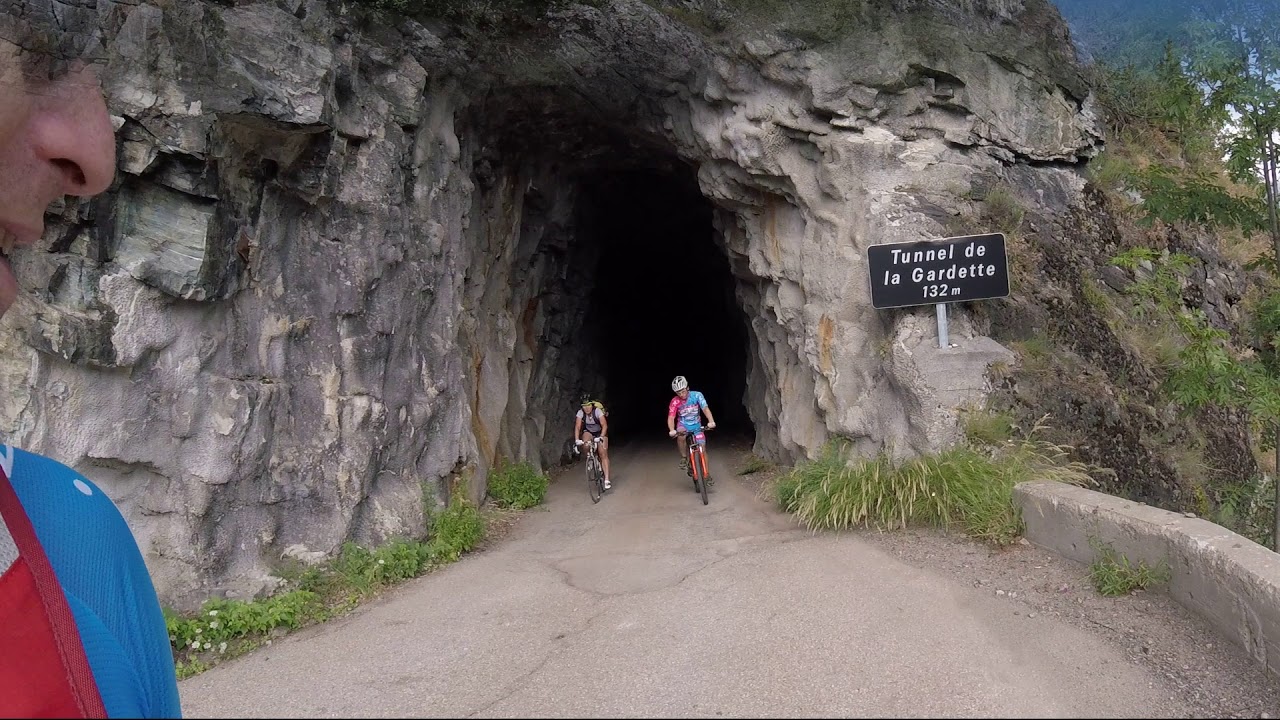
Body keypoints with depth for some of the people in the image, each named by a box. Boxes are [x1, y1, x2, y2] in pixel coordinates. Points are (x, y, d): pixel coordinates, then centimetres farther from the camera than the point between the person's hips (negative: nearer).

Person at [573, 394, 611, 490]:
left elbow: (604, 425, -36)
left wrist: (601, 437, -50)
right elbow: (577, 427, -26)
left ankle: (607, 480, -15)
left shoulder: (597, 411, -29)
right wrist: (577, 440, -40)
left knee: (603, 454, -14)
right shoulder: (580, 412, -22)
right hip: (588, 432, 2)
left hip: (600, 432, -2)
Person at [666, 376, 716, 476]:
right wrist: (671, 430, -44)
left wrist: (711, 421, -45)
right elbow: (671, 417, -24)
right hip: (683, 426, -1)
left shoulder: (697, 395, -18)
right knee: (680, 436, -34)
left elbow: (705, 408, -27)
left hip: (697, 426, 1)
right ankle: (684, 458, -14)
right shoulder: (674, 402, -18)